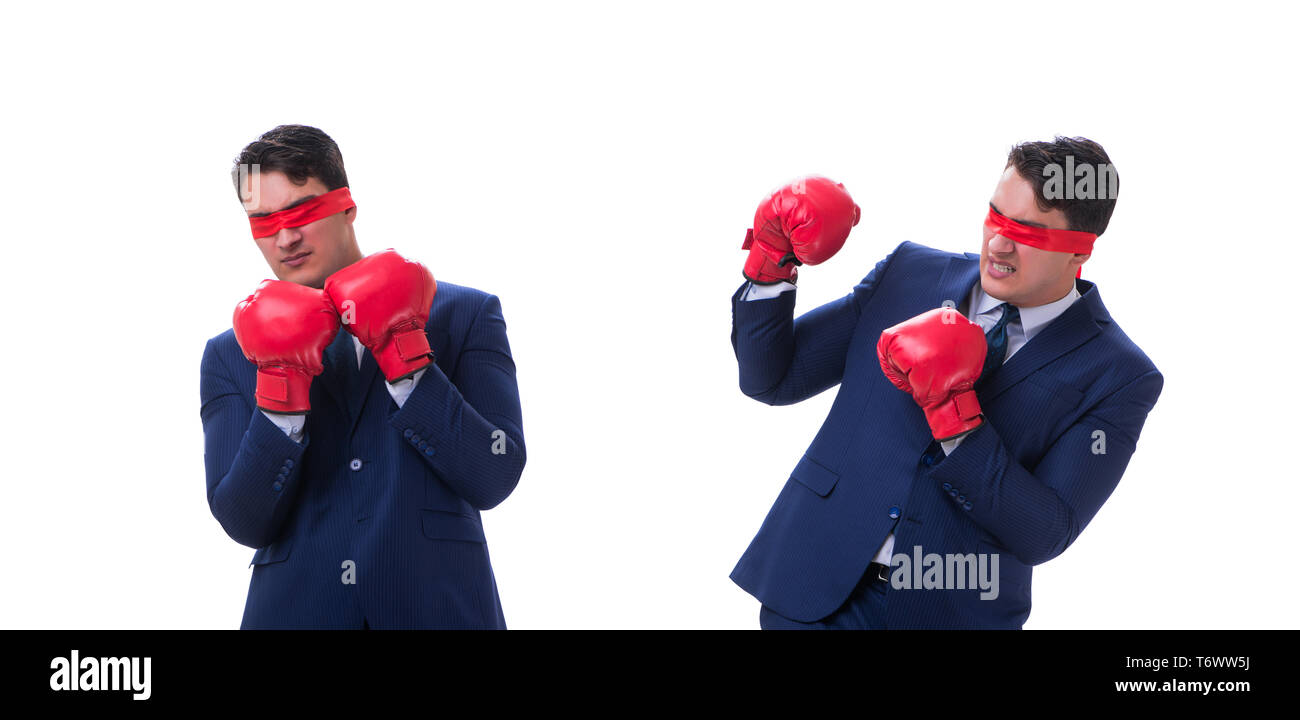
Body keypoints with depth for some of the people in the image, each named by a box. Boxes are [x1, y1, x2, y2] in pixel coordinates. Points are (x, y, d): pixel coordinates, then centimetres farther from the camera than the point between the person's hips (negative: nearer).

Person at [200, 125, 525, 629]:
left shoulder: (465, 317, 3)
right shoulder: (231, 356, 8)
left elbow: (494, 480, -7)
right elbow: (245, 524, -3)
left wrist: (404, 357, -13)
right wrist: (281, 392, -14)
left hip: (437, 609, -1)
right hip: (297, 613, 1)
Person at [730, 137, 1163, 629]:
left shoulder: (1117, 378, -8)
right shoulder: (910, 271, 2)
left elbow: (1045, 536, -16)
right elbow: (770, 379, 4)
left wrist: (954, 413, -25)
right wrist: (770, 262, -10)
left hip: (953, 614, -2)